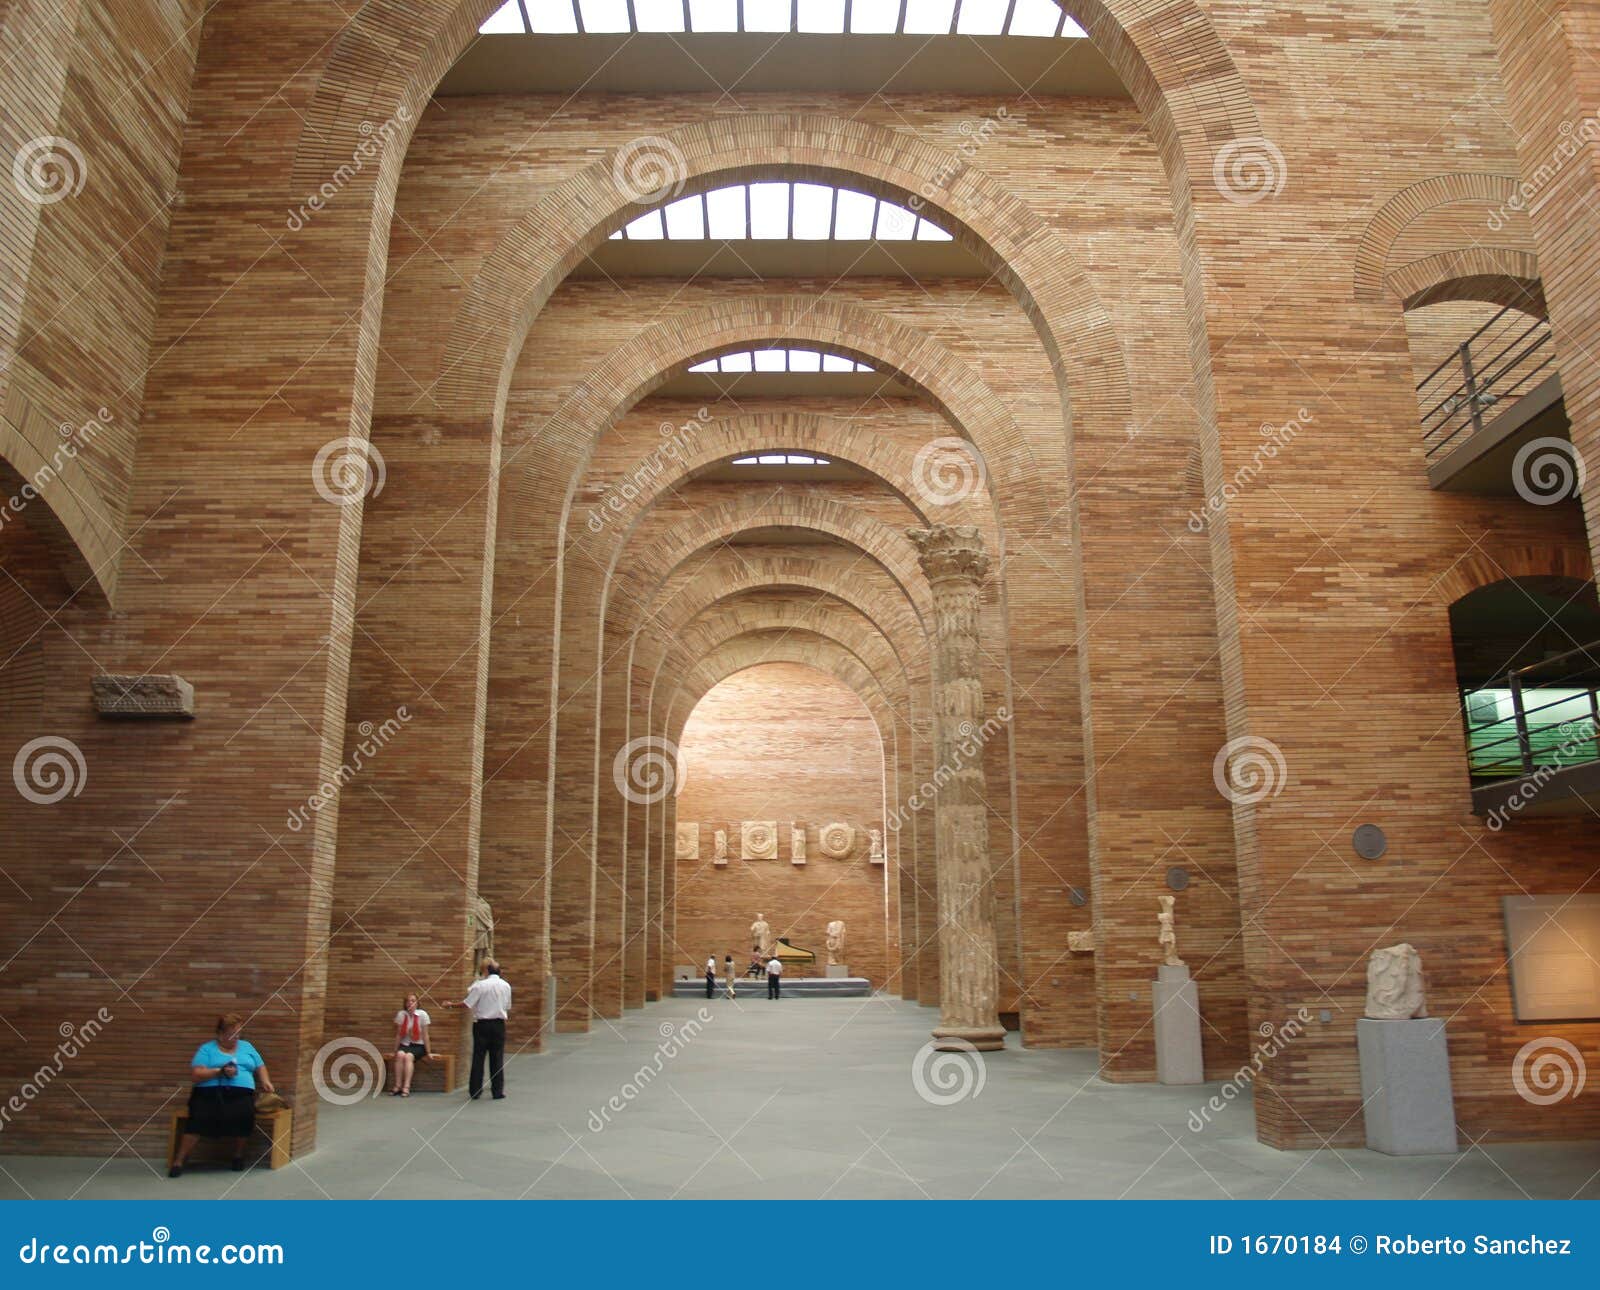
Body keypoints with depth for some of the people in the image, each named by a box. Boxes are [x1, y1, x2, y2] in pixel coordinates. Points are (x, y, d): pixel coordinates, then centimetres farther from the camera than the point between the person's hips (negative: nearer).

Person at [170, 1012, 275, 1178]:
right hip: (209, 1092, -2)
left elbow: (260, 1066, 28)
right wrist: (220, 1071, -12)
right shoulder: (206, 1049, 10)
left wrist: (265, 1081, 8)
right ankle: (180, 1161, -15)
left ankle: (238, 1155, -5)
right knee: (199, 1117, -32)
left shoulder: (246, 1046, 23)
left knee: (244, 1114, -30)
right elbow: (195, 1075, -1)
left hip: (241, 1094, 2)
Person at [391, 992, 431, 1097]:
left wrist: (428, 1052, -4)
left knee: (408, 1056, -32)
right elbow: (398, 1035, 2)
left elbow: (425, 1035, -6)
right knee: (400, 1054, -31)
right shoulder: (401, 1015, -3)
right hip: (405, 1045, 2)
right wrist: (395, 1051, 2)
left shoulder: (422, 1015, -8)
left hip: (418, 1046, -2)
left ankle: (406, 1087, -35)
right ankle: (397, 1086, -28)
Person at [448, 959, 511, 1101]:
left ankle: (475, 1091, 10)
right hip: (499, 1024, 3)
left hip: (482, 1024, -3)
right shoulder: (506, 986, 2)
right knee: (497, 1059, 8)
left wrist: (451, 1005, 4)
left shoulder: (480, 985, -11)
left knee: (478, 1058, 6)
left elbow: (467, 1003, -10)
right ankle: (498, 1091, 8)